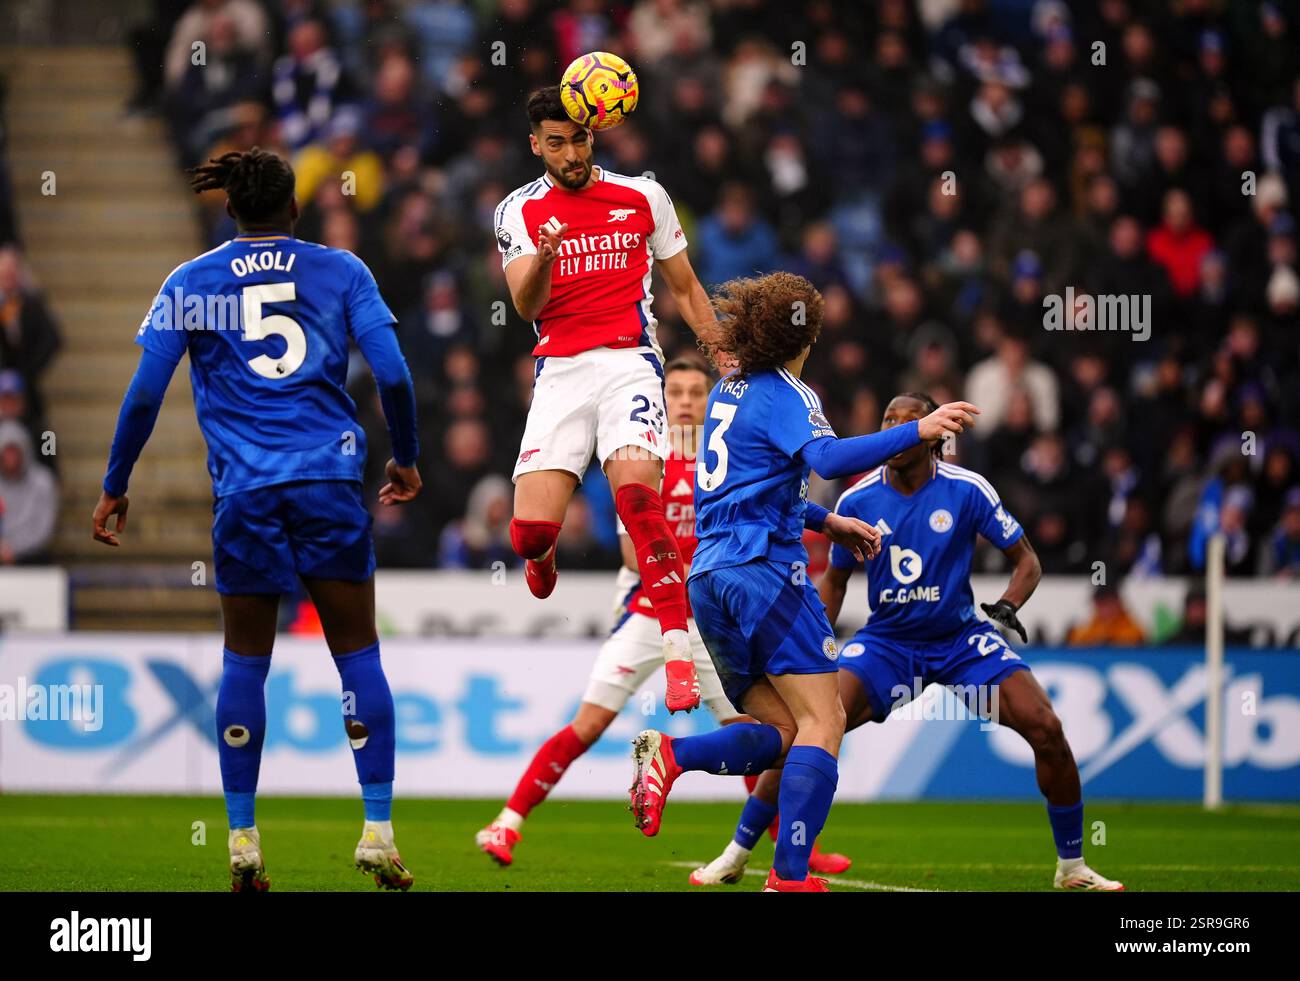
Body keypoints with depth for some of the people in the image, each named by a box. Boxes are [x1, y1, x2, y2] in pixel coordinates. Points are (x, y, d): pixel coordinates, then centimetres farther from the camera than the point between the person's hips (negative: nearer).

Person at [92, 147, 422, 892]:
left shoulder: (191, 283, 6)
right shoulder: (340, 271, 6)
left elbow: (144, 393, 3)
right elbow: (393, 375, 1)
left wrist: (115, 487, 13)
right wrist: (406, 459, 16)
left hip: (244, 490, 0)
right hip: (331, 480, 0)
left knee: (245, 658, 10)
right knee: (358, 651, 6)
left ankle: (244, 839, 6)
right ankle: (378, 832, 1)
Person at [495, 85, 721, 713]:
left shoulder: (642, 196, 9)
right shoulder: (519, 211, 7)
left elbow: (686, 289, 19)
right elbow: (527, 307, -6)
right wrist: (544, 256, -26)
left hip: (629, 361, -1)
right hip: (560, 372, 1)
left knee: (637, 493, -26)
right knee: (529, 529, -10)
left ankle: (679, 653, -26)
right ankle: (541, 551, 31)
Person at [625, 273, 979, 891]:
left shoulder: (727, 391, 20)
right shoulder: (786, 394, -5)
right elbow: (827, 458, -24)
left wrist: (824, 522, 29)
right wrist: (916, 432, -30)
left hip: (707, 576, 8)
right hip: (764, 568, -8)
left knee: (781, 733, 9)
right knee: (822, 724, -10)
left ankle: (670, 754, -16)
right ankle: (790, 878, -24)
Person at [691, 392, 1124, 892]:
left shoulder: (967, 490, -12)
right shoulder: (857, 501, -6)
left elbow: (1026, 560, -2)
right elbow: (835, 579, 10)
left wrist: (1007, 605, -22)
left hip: (961, 637, -1)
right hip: (886, 640, 1)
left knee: (1045, 728, -18)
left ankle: (1072, 868, 1)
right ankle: (735, 855, -6)